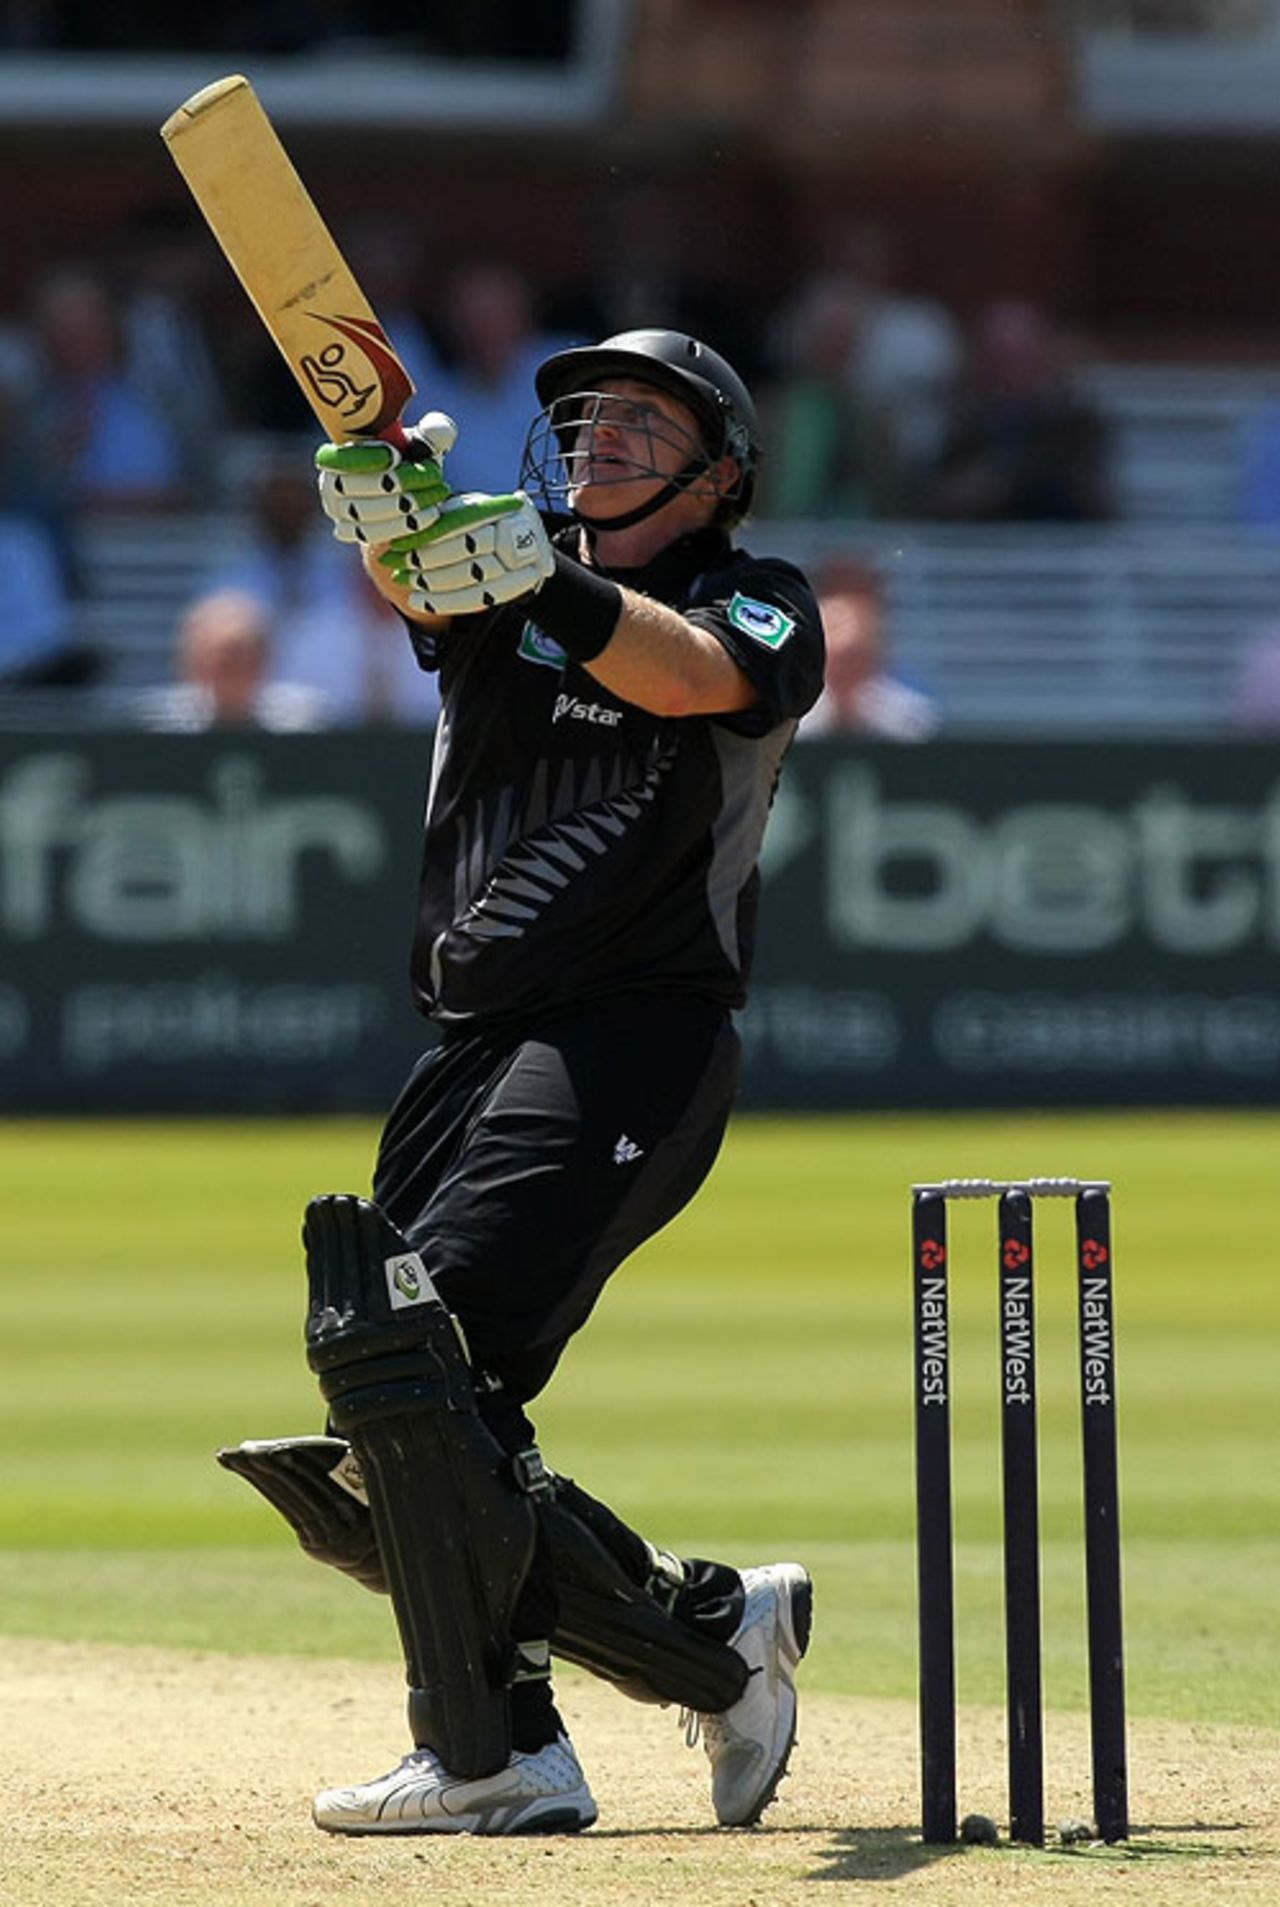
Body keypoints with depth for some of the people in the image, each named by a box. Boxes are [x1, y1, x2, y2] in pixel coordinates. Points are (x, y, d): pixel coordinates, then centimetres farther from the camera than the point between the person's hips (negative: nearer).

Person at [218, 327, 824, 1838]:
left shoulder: (762, 608, 6)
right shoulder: (497, 593, 18)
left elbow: (693, 676, -19)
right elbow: (418, 582, -6)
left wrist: (541, 585, -36)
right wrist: (390, 514, -31)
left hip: (634, 1046, -7)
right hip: (474, 1051, 7)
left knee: (406, 1343, -23)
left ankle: (489, 1752, -18)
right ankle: (719, 1634, 15)